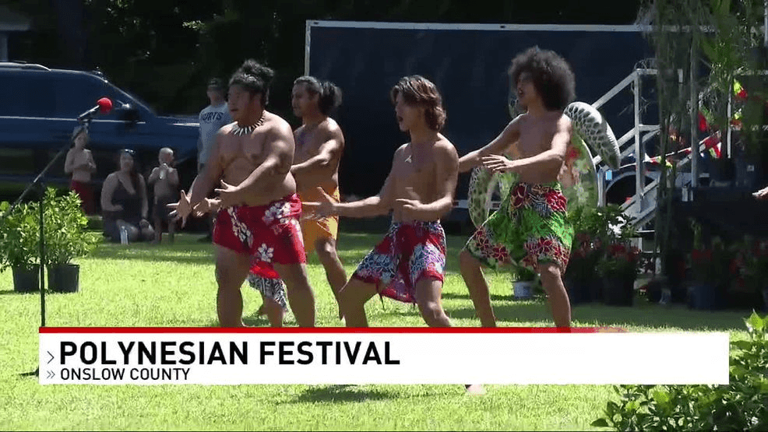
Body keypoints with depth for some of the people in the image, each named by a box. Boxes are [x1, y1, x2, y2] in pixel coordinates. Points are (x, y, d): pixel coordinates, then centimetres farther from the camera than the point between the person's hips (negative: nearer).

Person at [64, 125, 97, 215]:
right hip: (77, 184, -6)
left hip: (87, 184, 6)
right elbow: (67, 169, -11)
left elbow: (94, 169, 17)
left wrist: (89, 166, -5)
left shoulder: (88, 153, 15)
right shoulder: (72, 152, -2)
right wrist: (79, 165, -17)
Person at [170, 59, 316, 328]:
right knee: (226, 278, 0)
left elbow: (270, 167, -25)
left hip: (275, 212, -6)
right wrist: (191, 200, -13)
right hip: (236, 215, 6)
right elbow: (210, 173, 7)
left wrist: (239, 191, -39)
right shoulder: (225, 135, 12)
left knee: (295, 278, -3)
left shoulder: (277, 130, -10)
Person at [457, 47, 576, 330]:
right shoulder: (523, 122, 12)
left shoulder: (560, 123, -12)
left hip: (546, 205, -9)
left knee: (550, 273, -27)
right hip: (517, 203, 9)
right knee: (468, 258, 13)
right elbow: (486, 153, 20)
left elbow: (556, 155, -33)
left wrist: (514, 165, -48)